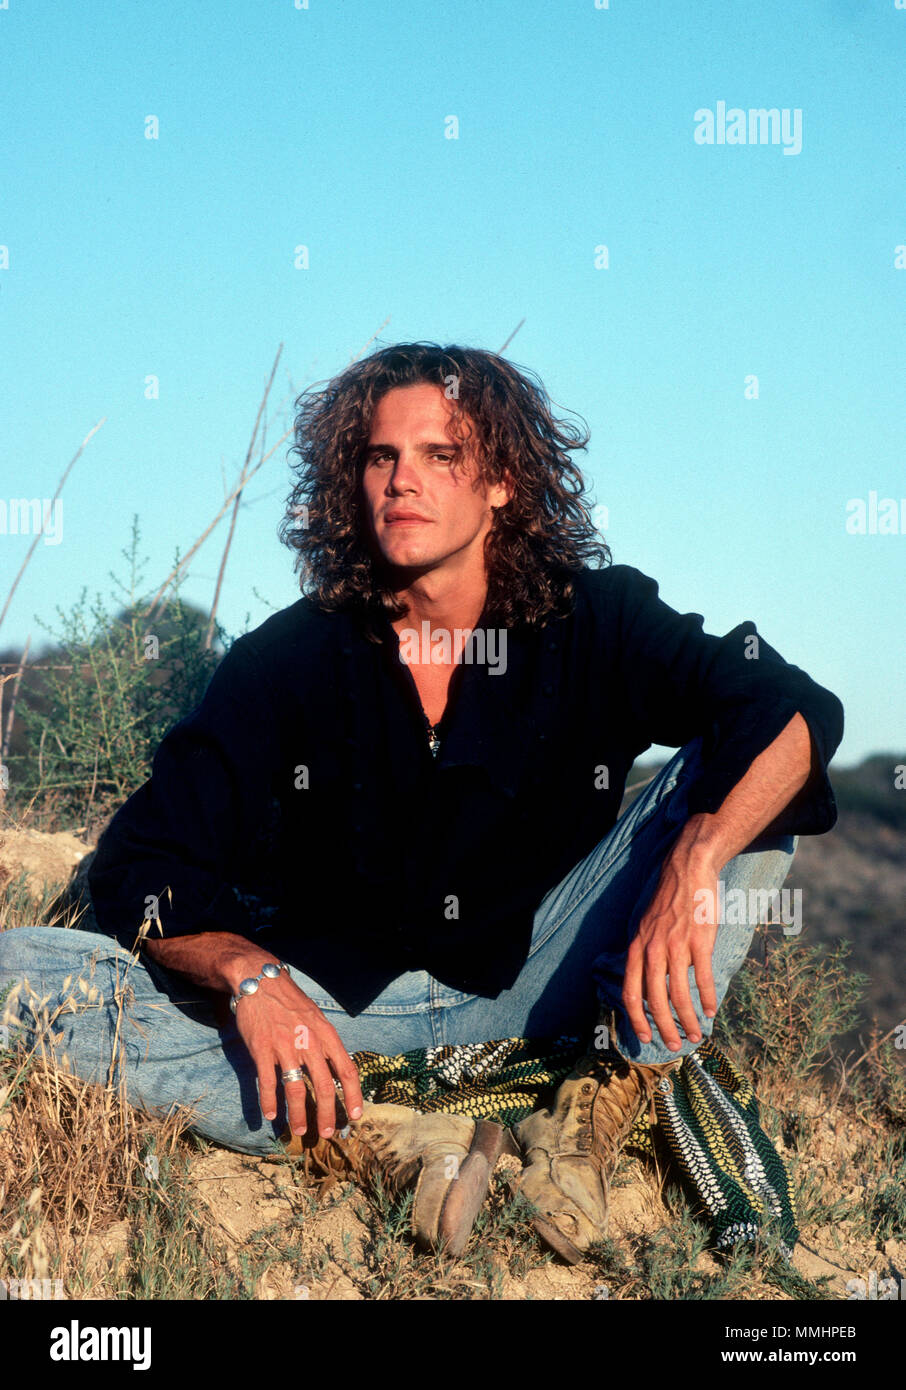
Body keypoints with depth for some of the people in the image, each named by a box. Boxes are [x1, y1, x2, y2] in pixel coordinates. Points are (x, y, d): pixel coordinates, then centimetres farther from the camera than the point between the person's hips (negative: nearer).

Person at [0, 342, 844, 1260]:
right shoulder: (288, 659, -7)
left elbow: (796, 710, -19)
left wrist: (692, 867, -38)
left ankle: (596, 1118, -26)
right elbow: (139, 864, -9)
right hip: (335, 995, 1)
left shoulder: (593, 623, -8)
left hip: (538, 972, 0)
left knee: (731, 775, -21)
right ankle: (390, 1143, -33)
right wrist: (249, 976, -31)